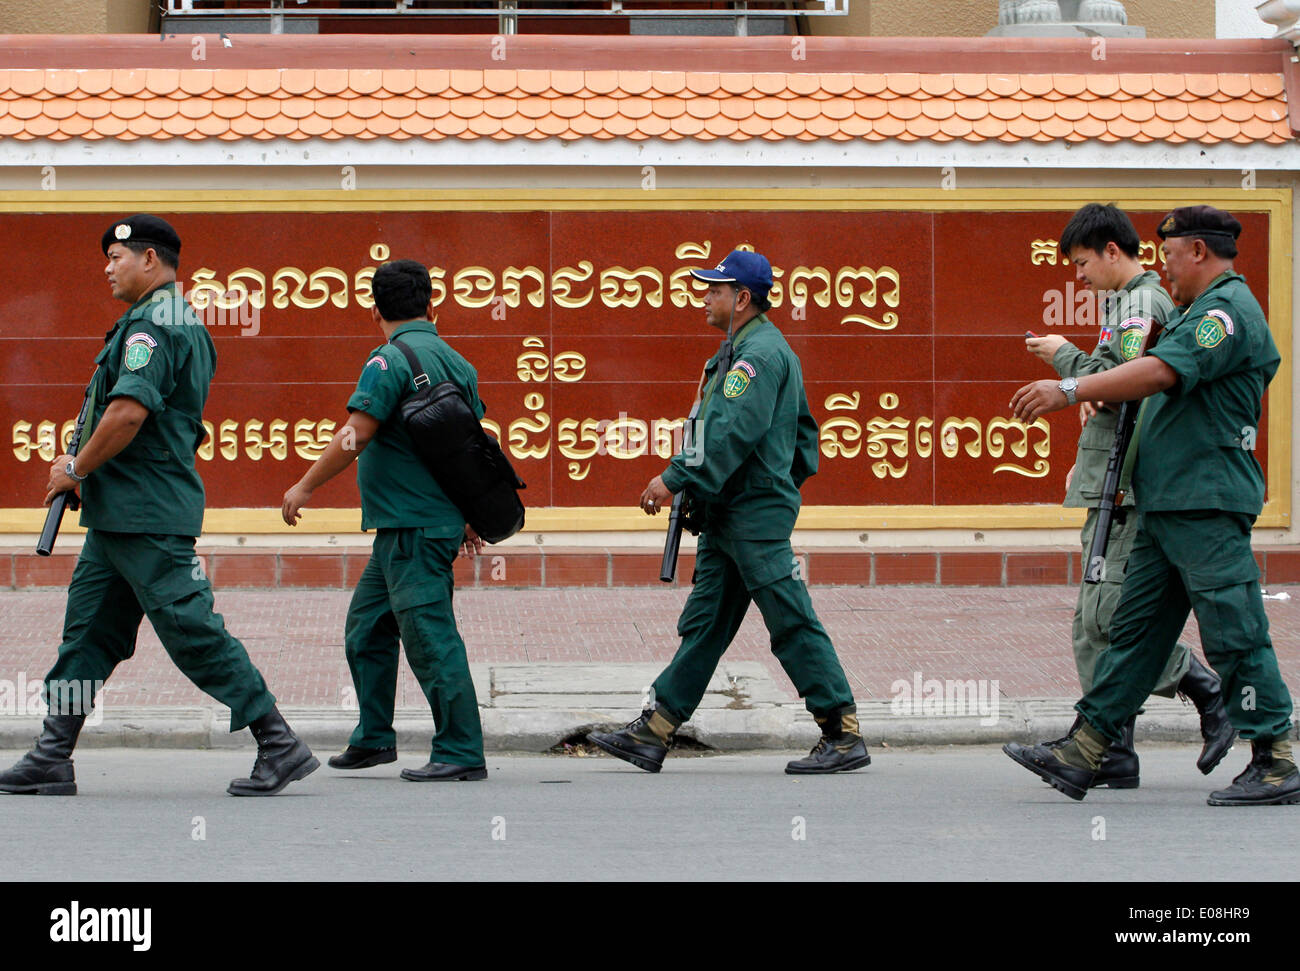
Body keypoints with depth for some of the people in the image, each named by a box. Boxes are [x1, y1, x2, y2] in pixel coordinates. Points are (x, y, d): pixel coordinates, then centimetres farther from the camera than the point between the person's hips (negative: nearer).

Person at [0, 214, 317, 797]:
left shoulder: (150, 324, -13)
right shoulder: (188, 324, 20)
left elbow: (129, 411, -26)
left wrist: (76, 470, -13)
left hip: (145, 515, -11)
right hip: (122, 513, 11)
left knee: (192, 630, -9)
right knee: (88, 629, 9)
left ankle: (280, 747, -7)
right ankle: (51, 759, 10)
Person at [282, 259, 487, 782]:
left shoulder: (391, 360, -12)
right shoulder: (457, 363, 13)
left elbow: (354, 437, -19)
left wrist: (304, 487, -9)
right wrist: (470, 517, 26)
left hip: (411, 526, -9)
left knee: (430, 635, -7)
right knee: (366, 627, 18)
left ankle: (461, 753, -7)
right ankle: (373, 739, 22)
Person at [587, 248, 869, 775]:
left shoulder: (760, 352, -13)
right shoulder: (744, 349, 20)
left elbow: (734, 432, -23)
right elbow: (803, 428, 26)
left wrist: (676, 478, -21)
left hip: (756, 514, -11)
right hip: (727, 514, 11)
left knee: (792, 624, -8)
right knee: (703, 624, 9)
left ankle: (844, 736, -5)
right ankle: (651, 735, 10)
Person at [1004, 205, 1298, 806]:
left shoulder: (1230, 311, -12)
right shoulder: (1206, 312, 22)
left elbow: (1161, 372, -25)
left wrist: (1070, 391, -25)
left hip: (1206, 505, -11)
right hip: (1167, 507, 11)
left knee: (1234, 634, -8)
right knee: (1136, 628, 8)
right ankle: (1082, 754, 8)